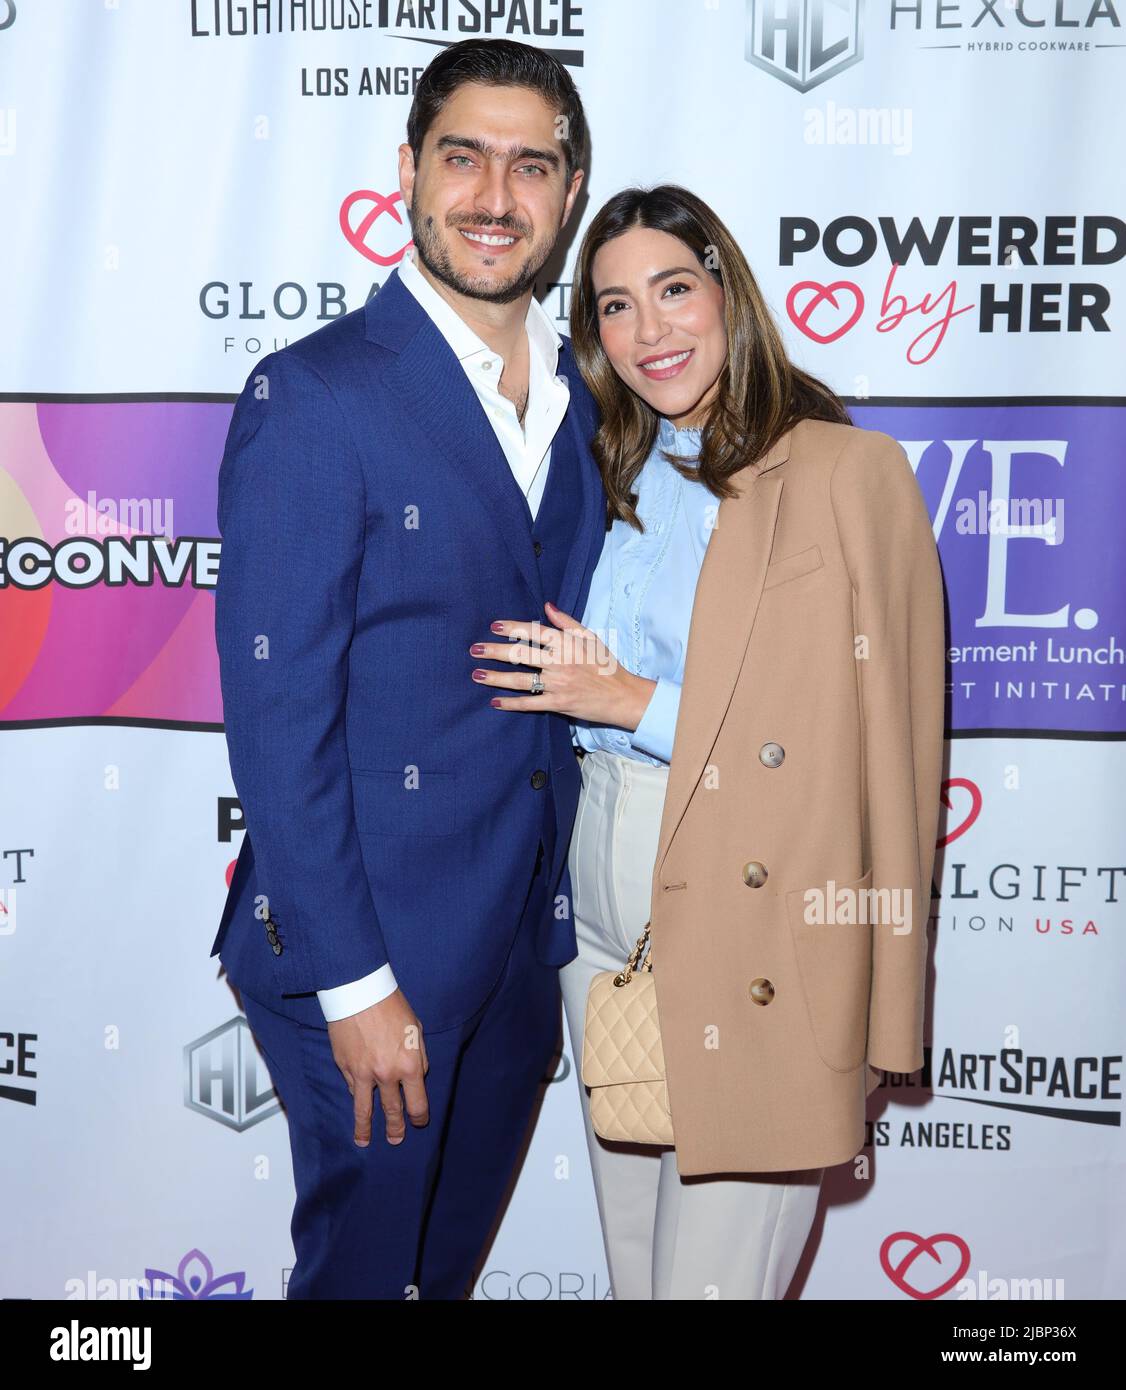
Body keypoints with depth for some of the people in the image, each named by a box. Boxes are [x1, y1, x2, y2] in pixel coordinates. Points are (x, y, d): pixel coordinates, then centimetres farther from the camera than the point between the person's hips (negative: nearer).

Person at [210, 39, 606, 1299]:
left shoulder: (580, 401, 7)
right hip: (373, 945, -6)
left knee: (453, 1255, 22)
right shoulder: (312, 398, -14)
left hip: (527, 936, 6)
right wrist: (354, 983, -17)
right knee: (368, 1264, 12)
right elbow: (277, 710, -17)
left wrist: (566, 905, 7)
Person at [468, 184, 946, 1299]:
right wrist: (580, 685, 0)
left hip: (762, 944, -6)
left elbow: (869, 743, -12)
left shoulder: (851, 471, -9)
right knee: (631, 1266, 19)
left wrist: (633, 701, -14)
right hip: (603, 916, 6)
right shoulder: (610, 478, 12)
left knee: (715, 1274, 3)